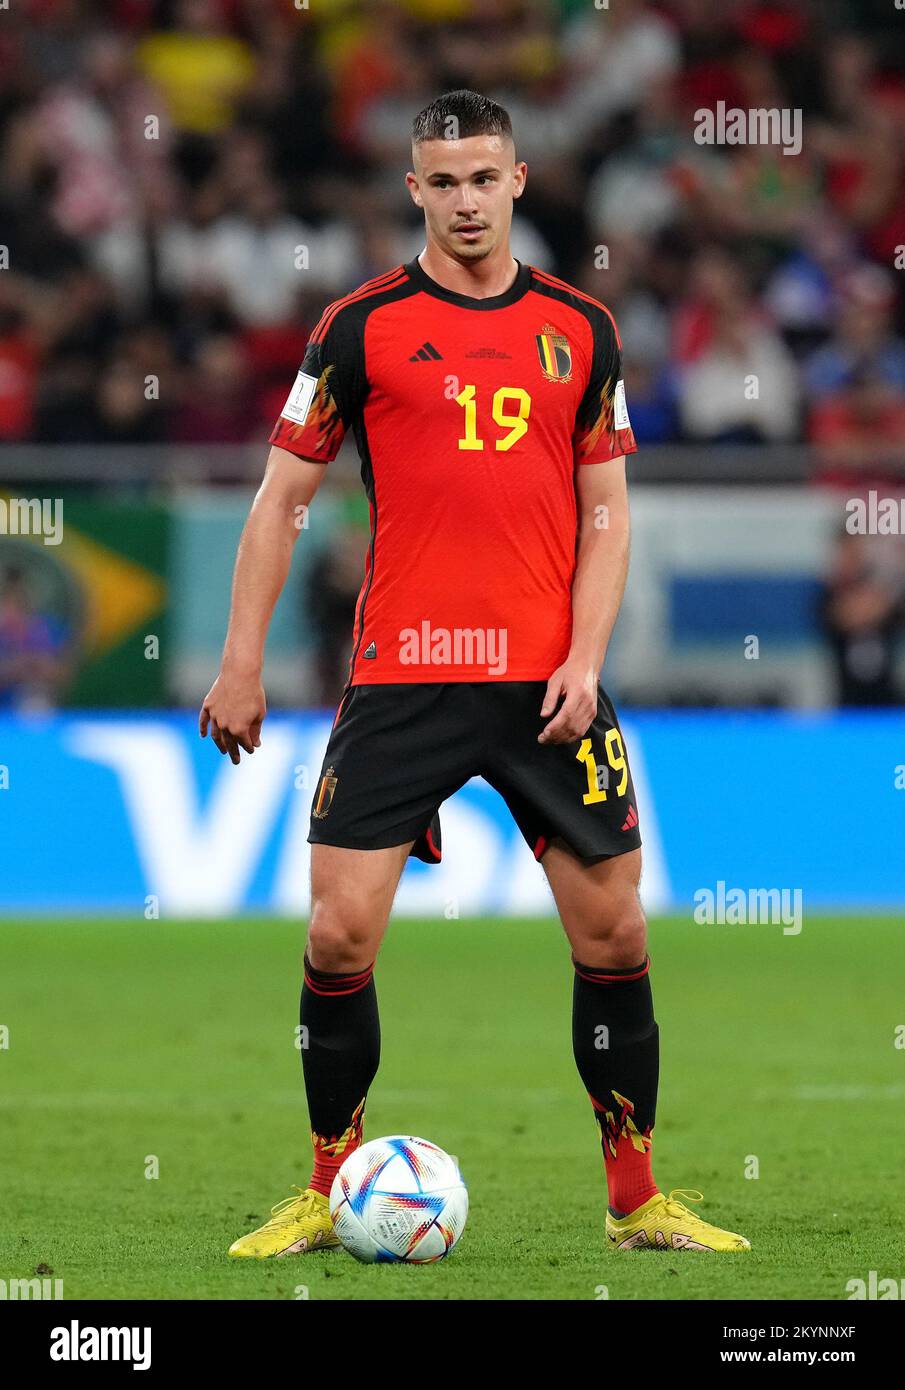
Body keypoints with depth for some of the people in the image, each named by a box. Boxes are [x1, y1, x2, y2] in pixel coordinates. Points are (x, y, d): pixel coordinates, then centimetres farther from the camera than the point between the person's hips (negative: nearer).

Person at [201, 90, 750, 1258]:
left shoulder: (580, 329, 8)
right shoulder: (362, 326, 1)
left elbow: (606, 511, 10)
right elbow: (281, 497, 4)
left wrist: (584, 660, -3)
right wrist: (241, 665, -1)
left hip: (548, 684, 2)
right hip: (400, 680, -2)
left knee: (613, 934, 2)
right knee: (340, 938, -6)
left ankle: (635, 1202, 13)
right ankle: (330, 1193, 9)